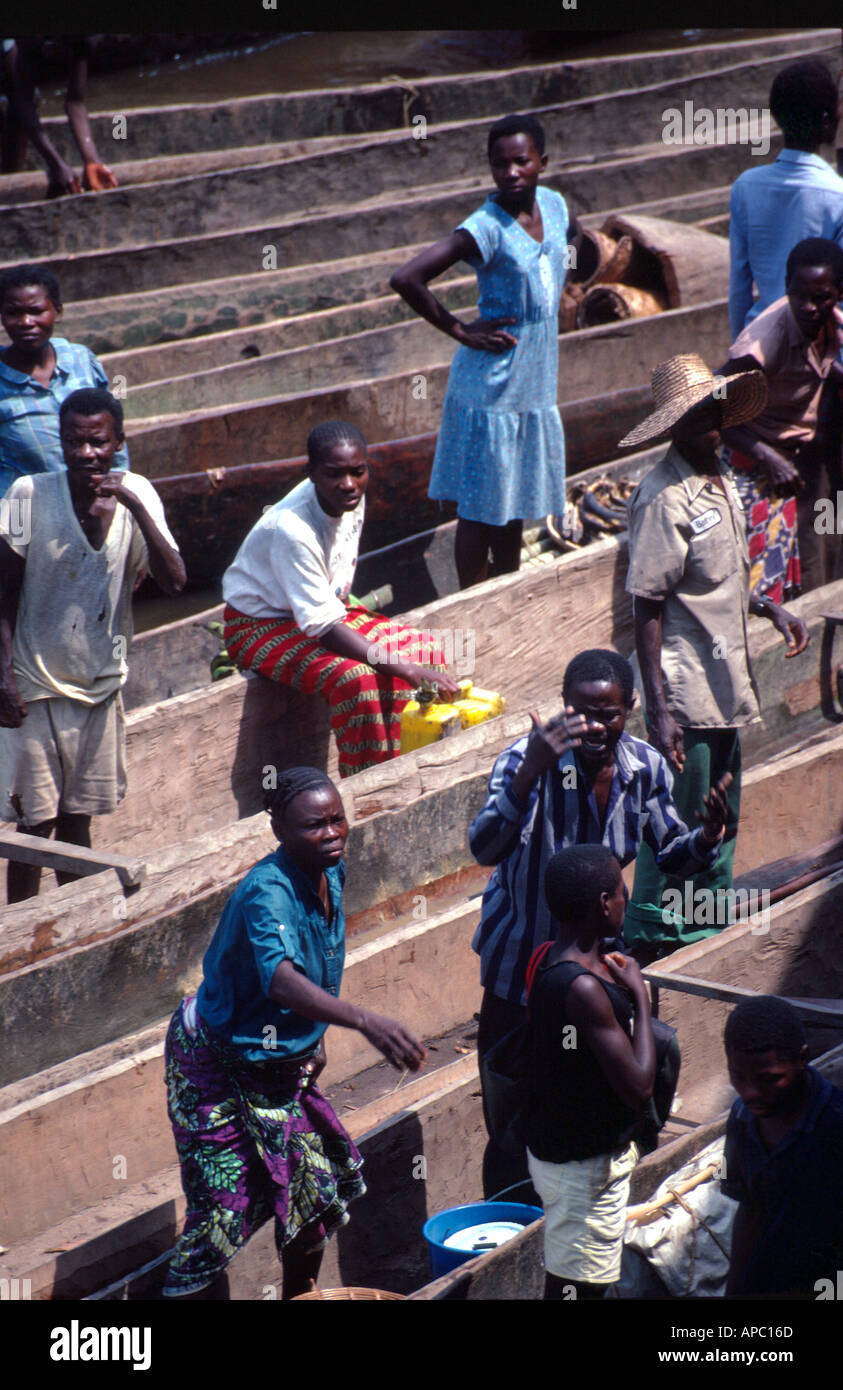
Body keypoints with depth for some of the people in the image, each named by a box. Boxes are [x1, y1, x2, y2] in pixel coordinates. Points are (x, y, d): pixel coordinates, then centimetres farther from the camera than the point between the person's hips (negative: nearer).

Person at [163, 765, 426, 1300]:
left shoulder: (330, 873, -5)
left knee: (317, 1193, 18)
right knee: (223, 1214, -10)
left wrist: (314, 1037, 13)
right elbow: (282, 980, -50)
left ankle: (299, 1295, 39)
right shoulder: (267, 894, -32)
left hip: (284, 1062, 8)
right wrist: (366, 1021, -62)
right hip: (222, 1069, -8)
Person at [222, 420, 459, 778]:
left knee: (421, 648, -5)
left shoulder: (352, 498, -9)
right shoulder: (292, 529, -34)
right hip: (262, 626, -8)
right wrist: (407, 670, -37)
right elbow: (324, 626, -34)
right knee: (355, 677, -33)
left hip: (324, 606, 9)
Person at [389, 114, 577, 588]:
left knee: (515, 503, 18)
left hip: (537, 384, 7)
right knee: (480, 506, 2)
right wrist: (461, 331, -19)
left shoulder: (555, 205, 2)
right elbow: (406, 279, -28)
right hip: (493, 385, -7)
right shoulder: (486, 228, -20)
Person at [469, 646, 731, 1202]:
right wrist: (531, 771, -51)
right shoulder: (529, 757, -22)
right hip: (520, 973, -4)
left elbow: (670, 855, 5)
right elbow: (484, 848, -37)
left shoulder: (645, 767, -8)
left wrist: (707, 837, -18)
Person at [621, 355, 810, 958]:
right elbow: (647, 610, -20)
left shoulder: (721, 478, 9)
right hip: (685, 687, -9)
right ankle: (648, 947, 12)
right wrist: (658, 709, -23)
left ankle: (708, 934, 32)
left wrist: (771, 607, 9)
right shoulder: (664, 496, -19)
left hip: (725, 683, 9)